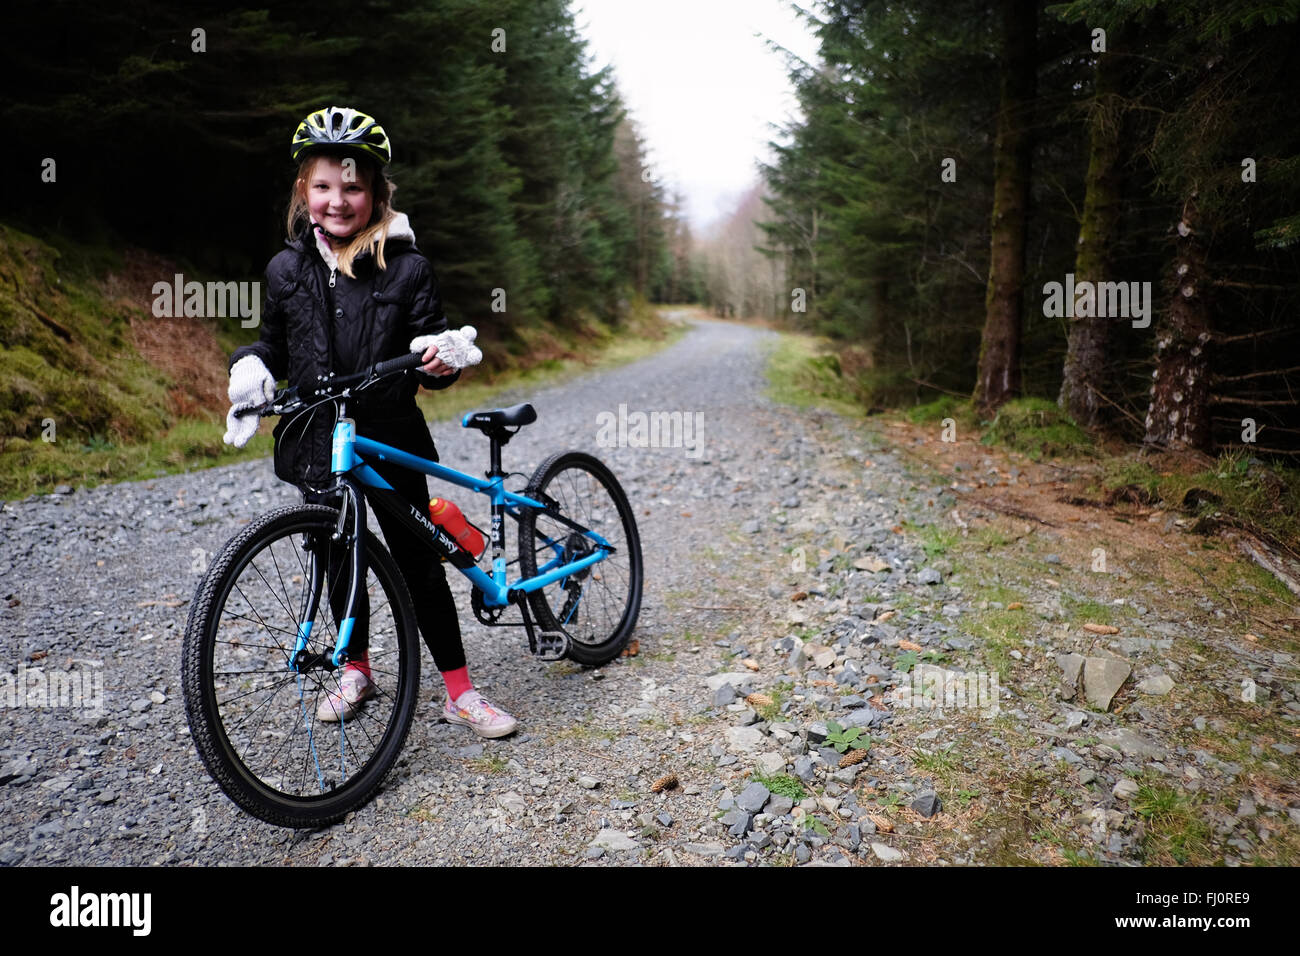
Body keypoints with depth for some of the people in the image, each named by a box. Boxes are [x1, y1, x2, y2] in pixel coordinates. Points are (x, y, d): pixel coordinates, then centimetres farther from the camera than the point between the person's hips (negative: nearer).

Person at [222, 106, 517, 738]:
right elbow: (275, 345, 15)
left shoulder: (407, 268, -6)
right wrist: (250, 368, -6)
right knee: (339, 563, 15)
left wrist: (442, 361, -26)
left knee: (418, 564, 1)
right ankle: (356, 670, 36)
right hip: (317, 445, 3)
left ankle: (460, 692, 13)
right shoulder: (286, 270, 3)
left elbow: (431, 350, -3)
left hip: (391, 442, -3)